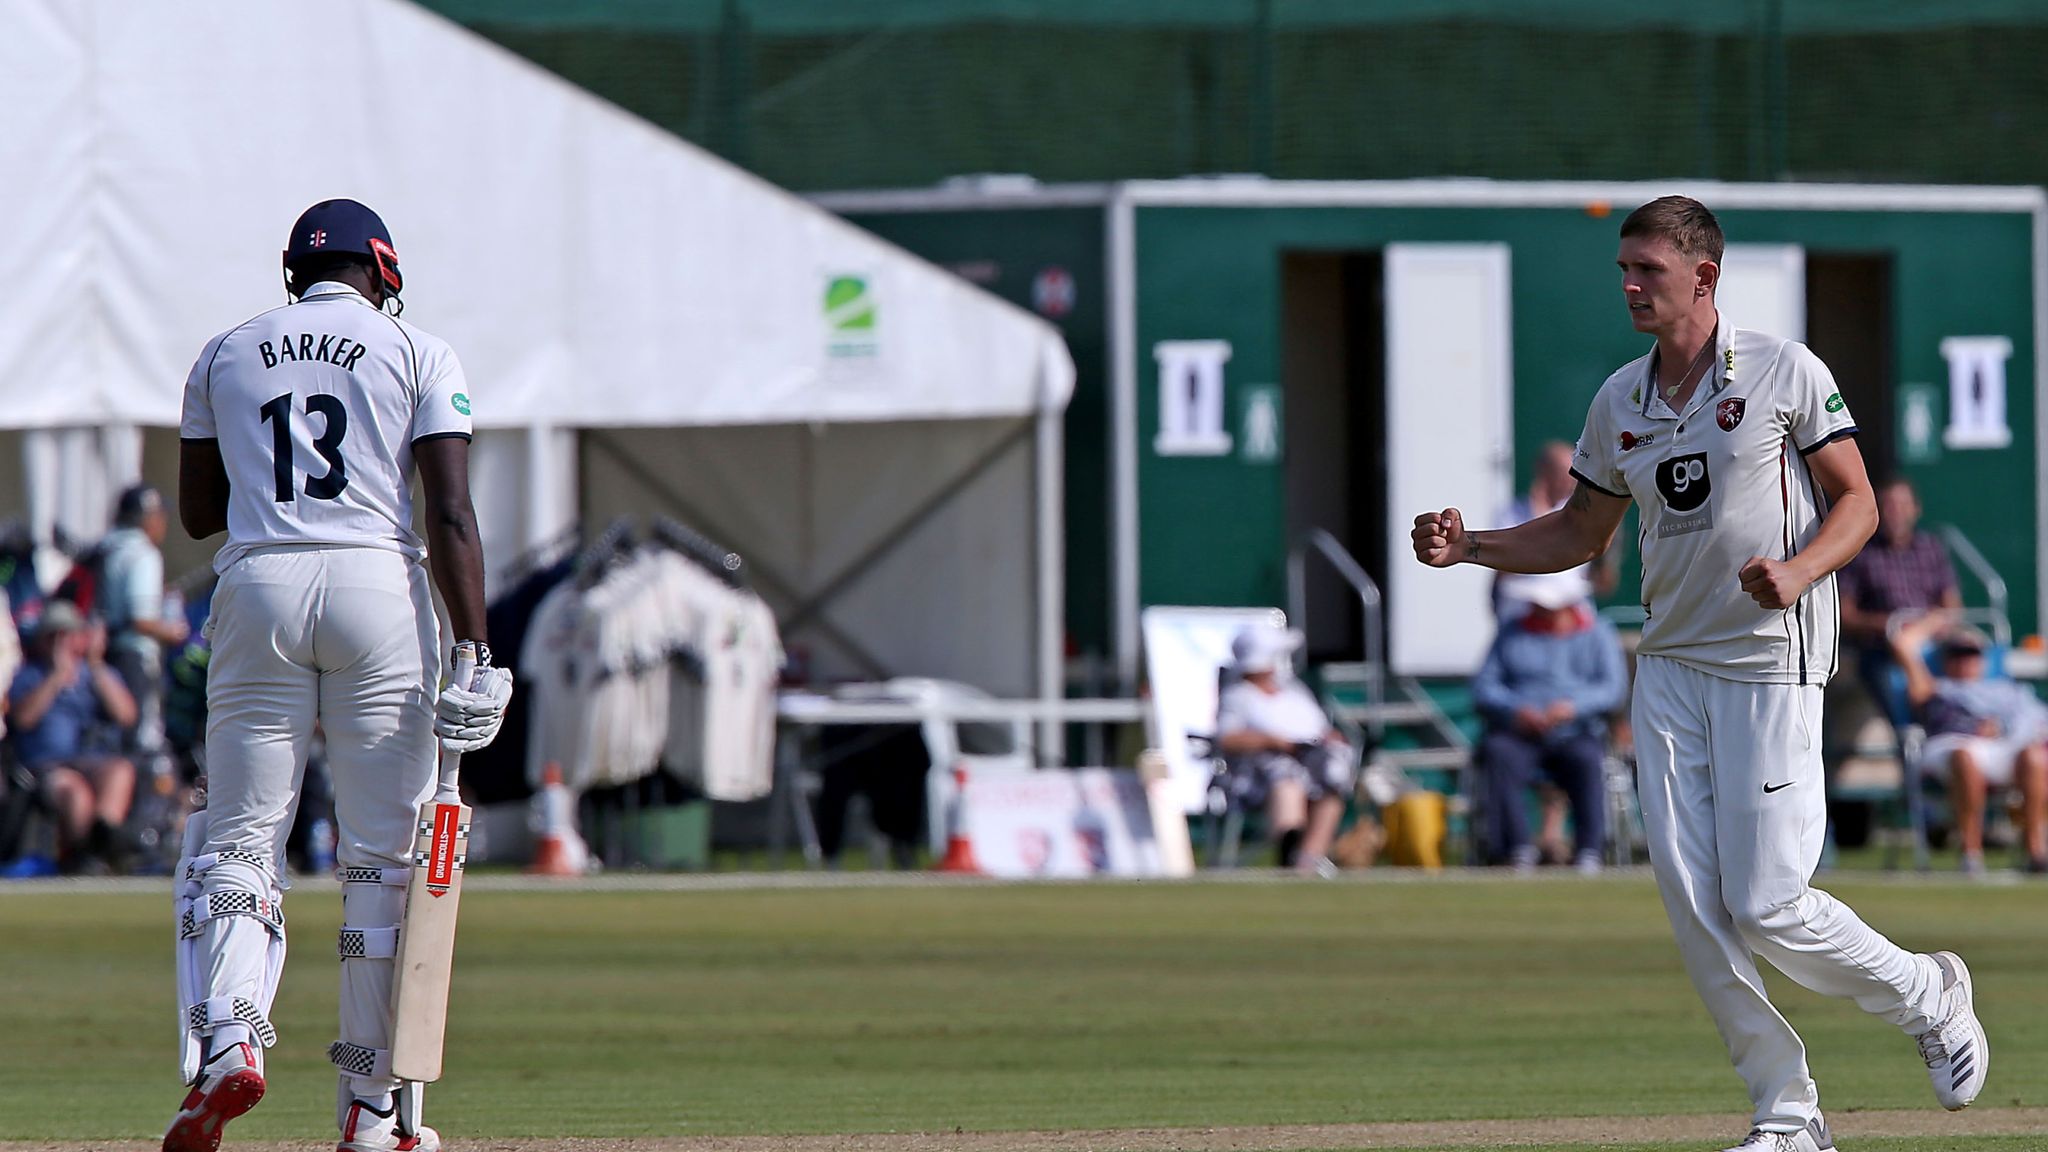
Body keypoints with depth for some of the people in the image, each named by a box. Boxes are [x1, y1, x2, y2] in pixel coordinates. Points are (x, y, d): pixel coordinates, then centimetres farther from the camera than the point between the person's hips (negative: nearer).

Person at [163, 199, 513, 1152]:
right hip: (378, 588, -2)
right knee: (383, 850, 5)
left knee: (238, 838, 4)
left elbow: (197, 510, 17)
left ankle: (226, 1040, -23)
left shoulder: (226, 354, 14)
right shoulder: (417, 353, 6)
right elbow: (450, 516, -4)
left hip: (258, 587, 2)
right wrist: (475, 656, -8)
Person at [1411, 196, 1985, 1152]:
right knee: (1694, 909, -1)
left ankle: (1930, 998, 15)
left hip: (1771, 667, -6)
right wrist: (1470, 548, 4)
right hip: (1669, 670, 6)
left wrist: (1797, 574, -23)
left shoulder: (1785, 373, -6)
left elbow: (1857, 504, -4)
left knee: (1766, 908, -11)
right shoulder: (1620, 401, 9)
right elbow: (1581, 533, 19)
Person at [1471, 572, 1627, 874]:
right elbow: (1483, 687, 8)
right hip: (1520, 735, 1)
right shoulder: (1512, 633, 17)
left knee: (1587, 758, -35)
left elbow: (1614, 688, 0)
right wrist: (1516, 710, -13)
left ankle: (1588, 850, -33)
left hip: (1575, 735, -1)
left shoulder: (1597, 634, 13)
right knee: (1497, 752, -33)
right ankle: (1517, 847, -35)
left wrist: (1573, 707, -19)